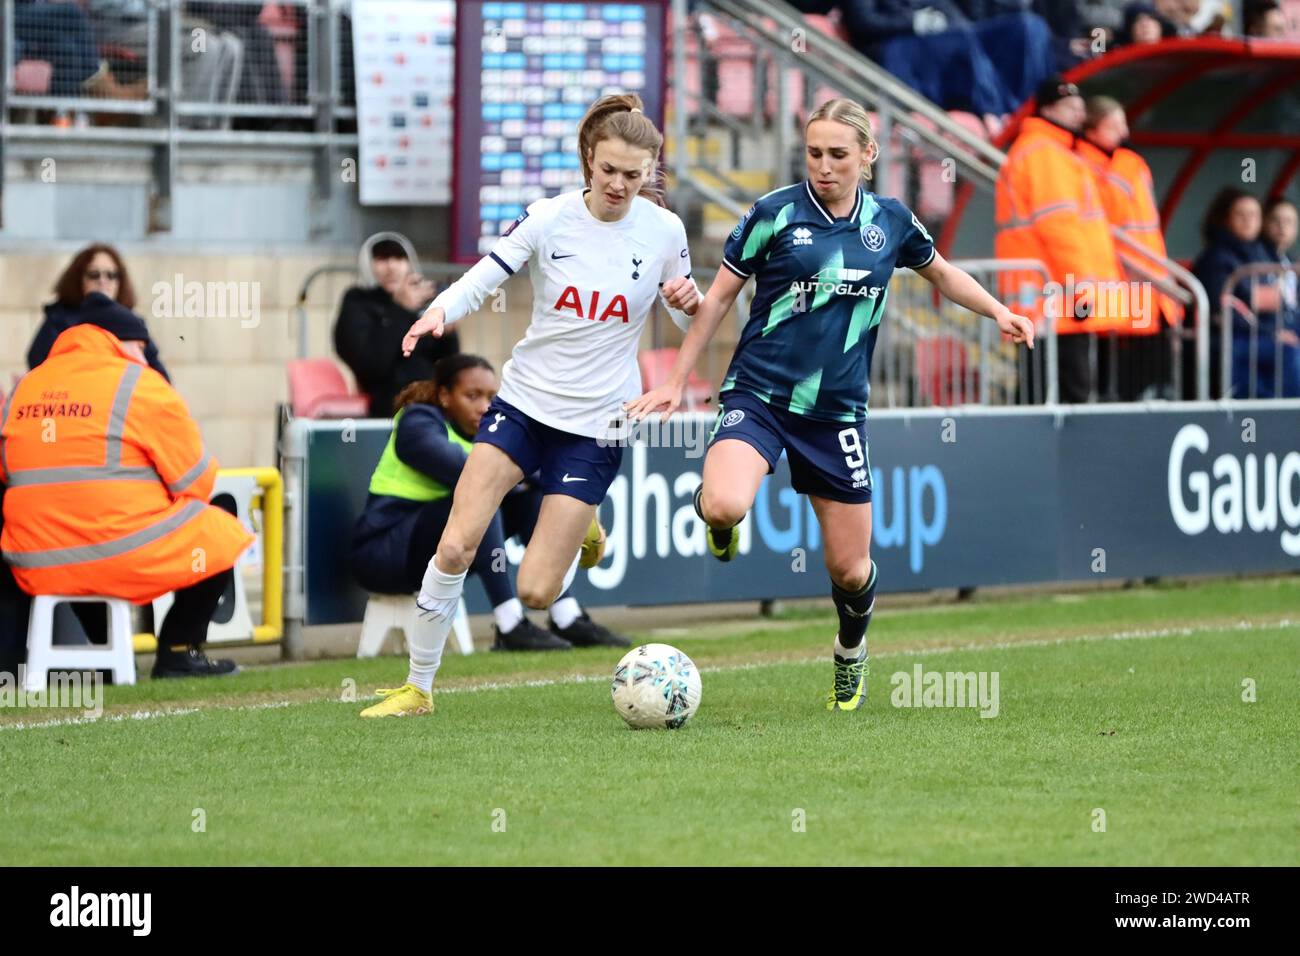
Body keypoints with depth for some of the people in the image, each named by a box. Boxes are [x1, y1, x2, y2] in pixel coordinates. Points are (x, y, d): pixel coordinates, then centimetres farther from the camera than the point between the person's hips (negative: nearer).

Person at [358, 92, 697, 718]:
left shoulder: (663, 230, -5)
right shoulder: (549, 219, -7)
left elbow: (689, 319, 8)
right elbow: (482, 279, -5)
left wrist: (688, 301, -16)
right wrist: (440, 311, -27)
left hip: (595, 425, -1)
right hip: (523, 401, 1)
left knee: (535, 593, -6)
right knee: (455, 546, -16)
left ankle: (579, 527, 29)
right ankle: (417, 686, 0)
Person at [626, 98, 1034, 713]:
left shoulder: (891, 222, 4)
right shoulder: (775, 213, -6)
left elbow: (942, 274, 25)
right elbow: (719, 297, 3)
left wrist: (1000, 312, 13)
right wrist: (676, 381, 3)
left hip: (837, 412, 3)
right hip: (758, 396, -3)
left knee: (850, 569, 4)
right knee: (727, 507, -31)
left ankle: (851, 655, 37)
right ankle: (713, 507, 9)